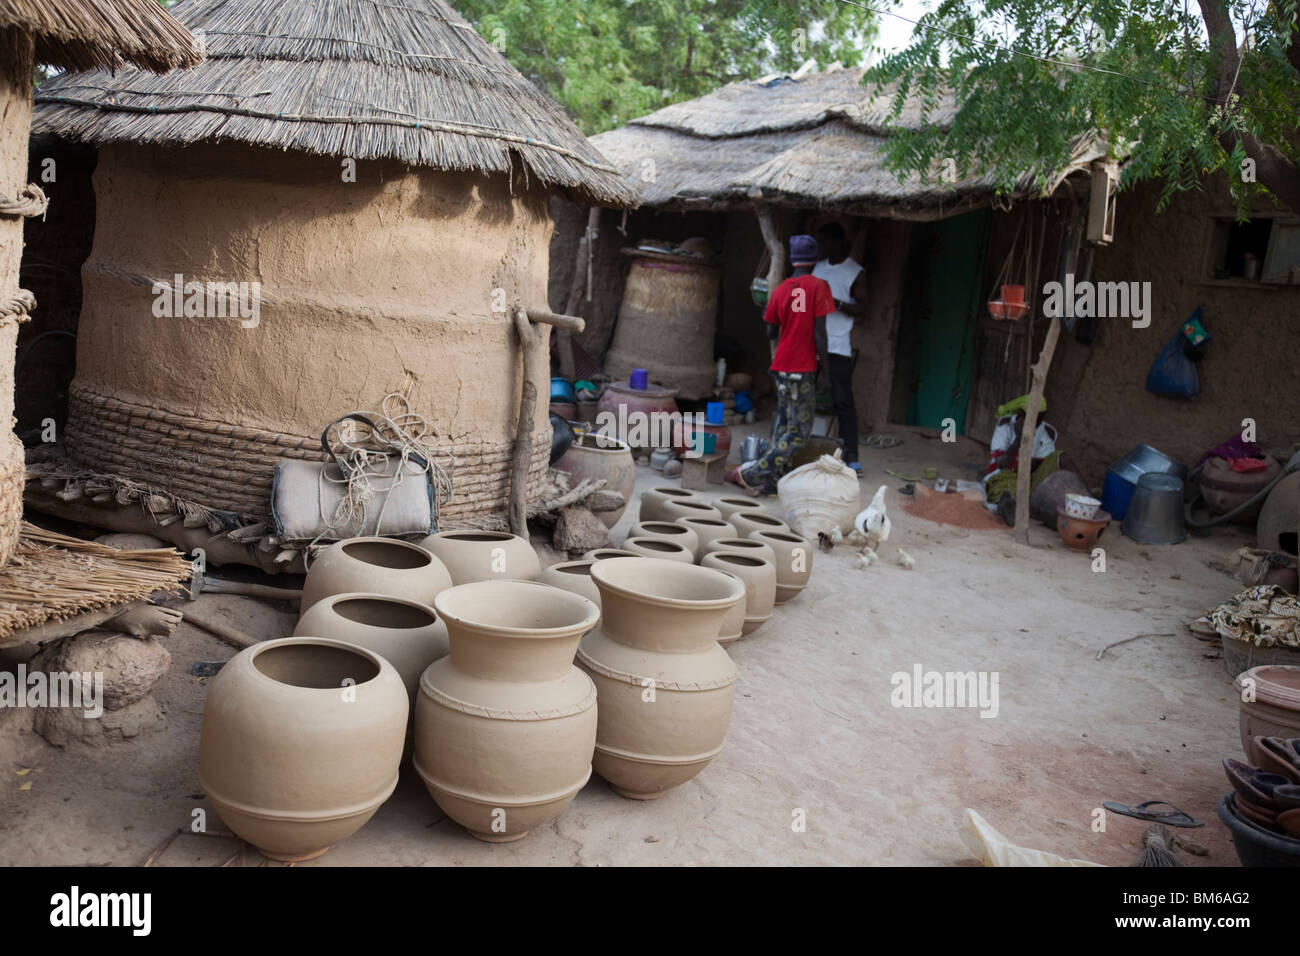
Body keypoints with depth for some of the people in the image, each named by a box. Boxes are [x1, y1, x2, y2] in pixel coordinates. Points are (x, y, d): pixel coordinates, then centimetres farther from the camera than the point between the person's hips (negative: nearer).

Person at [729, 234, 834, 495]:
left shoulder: (780, 290, 7)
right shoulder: (818, 287, -6)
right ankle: (751, 474, -8)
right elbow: (819, 332, -11)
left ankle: (774, 482, 12)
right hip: (804, 367, -6)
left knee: (783, 425, 14)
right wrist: (823, 364, -4)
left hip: (782, 366, 6)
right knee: (799, 432, -1)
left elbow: (771, 333, 10)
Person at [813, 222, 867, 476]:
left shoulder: (856, 273, -1)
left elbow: (862, 309, -4)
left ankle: (851, 458, -4)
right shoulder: (817, 267, 14)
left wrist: (838, 304, -18)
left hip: (838, 345, -5)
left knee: (843, 401, -6)